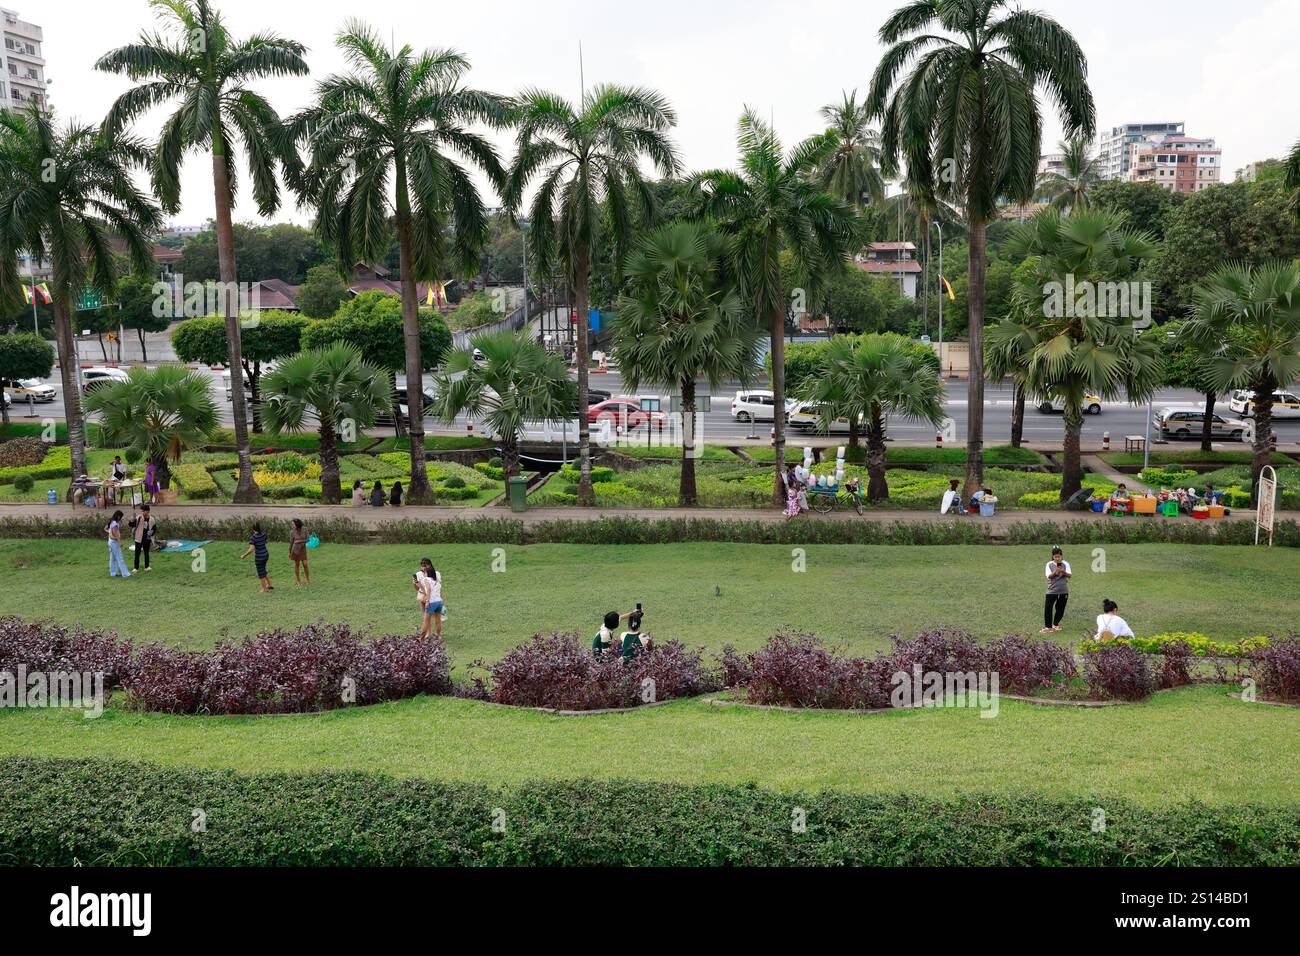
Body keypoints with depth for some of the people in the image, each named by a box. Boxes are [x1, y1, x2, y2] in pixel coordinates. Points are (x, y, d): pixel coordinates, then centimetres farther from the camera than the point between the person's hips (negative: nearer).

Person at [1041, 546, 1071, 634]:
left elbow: (1069, 575, -9)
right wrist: (1055, 572, -30)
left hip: (1063, 590, 1)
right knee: (1048, 608, -10)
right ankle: (1048, 627, -5)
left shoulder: (1065, 564, 0)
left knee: (1060, 609, 9)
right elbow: (1049, 576, -11)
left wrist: (1063, 572, -30)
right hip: (1052, 590, -1)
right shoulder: (1049, 564, -2)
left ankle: (1055, 624, 29)